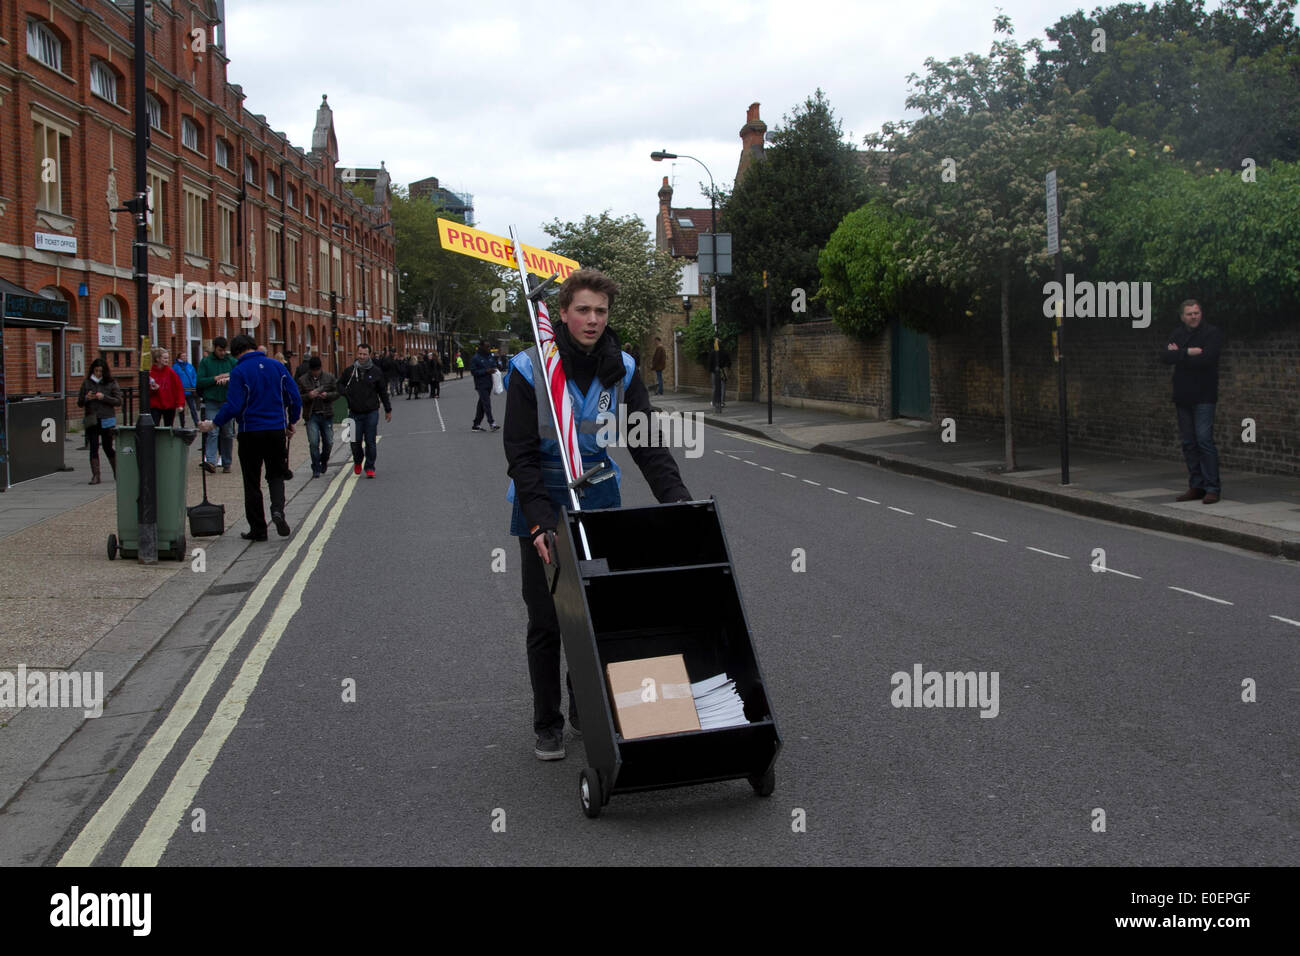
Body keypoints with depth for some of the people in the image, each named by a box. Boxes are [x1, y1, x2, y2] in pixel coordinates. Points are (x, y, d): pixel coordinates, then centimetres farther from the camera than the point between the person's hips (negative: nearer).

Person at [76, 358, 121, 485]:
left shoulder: (111, 383, 3)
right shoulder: (87, 383, 8)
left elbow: (118, 401, -3)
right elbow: (79, 403, 12)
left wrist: (104, 398, -14)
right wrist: (86, 398, -9)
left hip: (107, 420, -2)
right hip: (92, 420, 2)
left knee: (108, 448, 3)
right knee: (93, 447, -3)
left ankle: (117, 473, 20)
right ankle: (95, 475, -1)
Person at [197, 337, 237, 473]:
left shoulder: (232, 361, 8)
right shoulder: (205, 362, 5)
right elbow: (199, 382, -1)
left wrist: (227, 379, -16)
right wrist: (216, 378, -11)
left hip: (228, 402, 2)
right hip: (211, 402, -2)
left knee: (228, 434, 6)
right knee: (212, 432, -14)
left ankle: (227, 463, 15)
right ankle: (211, 461, -24)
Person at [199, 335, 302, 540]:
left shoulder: (239, 371, -10)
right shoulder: (278, 366, 3)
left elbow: (233, 406, -15)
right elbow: (294, 398, 2)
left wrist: (213, 424, -3)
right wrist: (291, 422, 16)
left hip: (250, 432, -3)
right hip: (276, 431, 3)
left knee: (252, 481, 7)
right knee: (276, 475, 16)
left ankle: (258, 529, 9)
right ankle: (278, 510, -11)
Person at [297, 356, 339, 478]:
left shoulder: (329, 378, 4)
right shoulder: (302, 380, 1)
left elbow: (337, 393, 5)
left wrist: (327, 395, -15)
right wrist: (308, 396, -19)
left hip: (327, 415, 1)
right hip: (311, 416, -1)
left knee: (328, 442, 6)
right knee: (313, 443, -8)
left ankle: (324, 461, 35)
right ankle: (316, 469, 2)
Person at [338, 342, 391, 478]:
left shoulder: (375, 371, 1)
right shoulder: (349, 370, 3)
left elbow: (383, 392, 9)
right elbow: (340, 384, 19)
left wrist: (388, 410, 12)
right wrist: (346, 393, -2)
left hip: (371, 412, -1)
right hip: (354, 412, 1)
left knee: (370, 442, -2)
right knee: (355, 441, 4)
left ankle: (370, 467, 7)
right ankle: (357, 462, 30)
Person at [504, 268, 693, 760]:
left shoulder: (621, 371, -3)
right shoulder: (530, 369, -14)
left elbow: (647, 443, -6)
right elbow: (521, 455, -17)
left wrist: (677, 498, -20)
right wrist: (540, 521, -28)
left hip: (598, 503, 3)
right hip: (541, 507, -3)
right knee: (545, 621, 4)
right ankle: (547, 725, 18)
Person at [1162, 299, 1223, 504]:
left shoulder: (1212, 333, -5)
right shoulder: (1178, 334, 12)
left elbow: (1206, 359, -20)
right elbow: (1165, 357, -3)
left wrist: (1178, 355, -10)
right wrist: (1188, 352, -16)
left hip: (1203, 397, -6)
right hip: (1183, 397, 6)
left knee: (1204, 440, -11)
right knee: (1188, 443, 8)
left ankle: (1213, 488, -6)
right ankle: (1196, 486, 14)